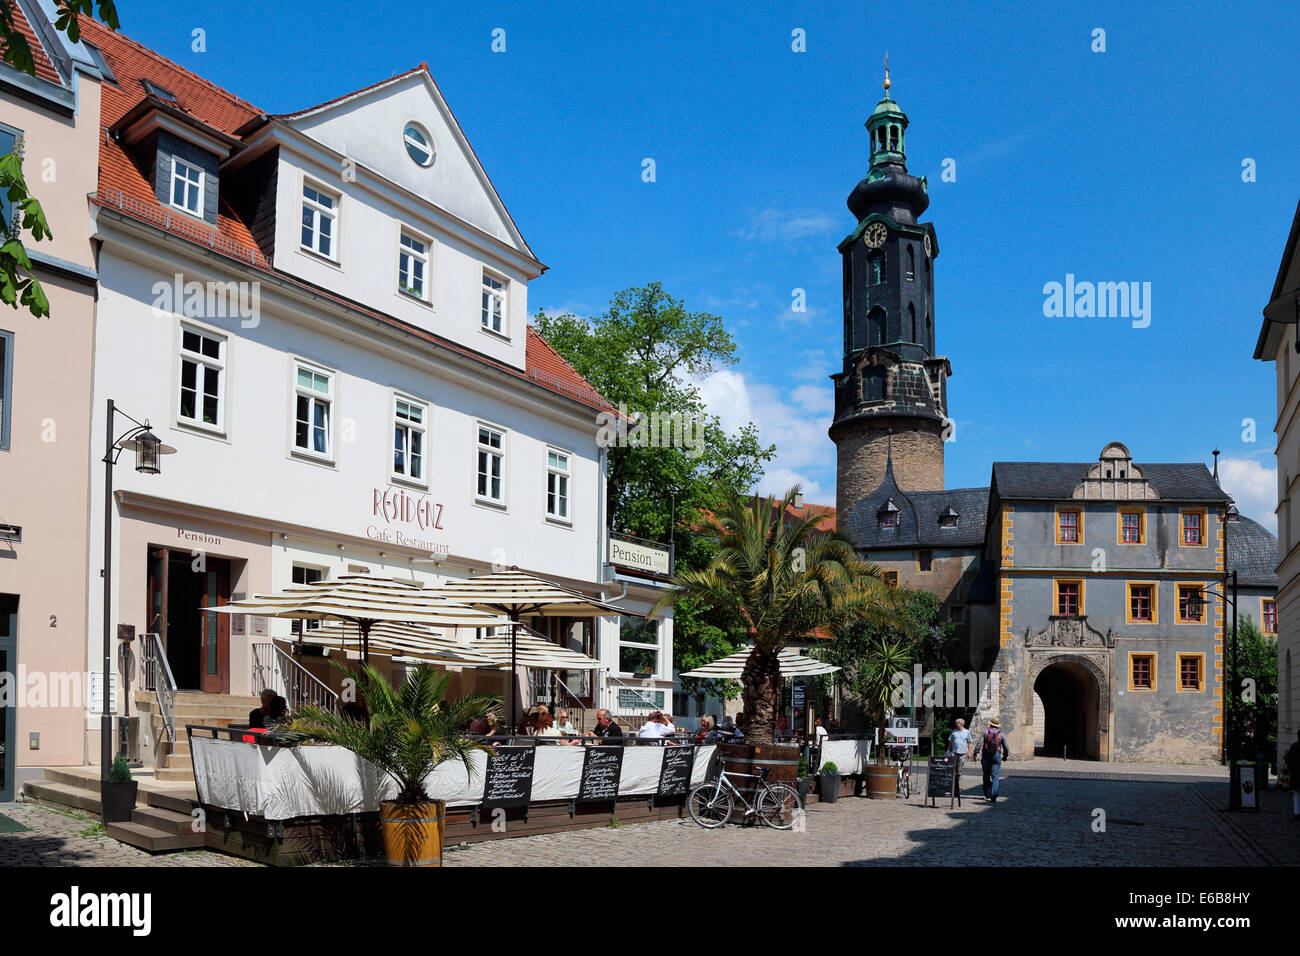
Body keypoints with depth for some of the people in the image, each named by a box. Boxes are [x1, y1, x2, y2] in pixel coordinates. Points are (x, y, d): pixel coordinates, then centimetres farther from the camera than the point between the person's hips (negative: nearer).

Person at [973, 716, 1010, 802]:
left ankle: (987, 795, 24)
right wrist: (1005, 756, 22)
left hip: (986, 756, 1)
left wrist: (975, 753, -2)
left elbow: (979, 744, -9)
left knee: (986, 776, 15)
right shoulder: (1001, 734, 1)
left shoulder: (985, 732, -1)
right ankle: (993, 797, -11)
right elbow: (1006, 748, 5)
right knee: (995, 777, -1)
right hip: (996, 757, -1)